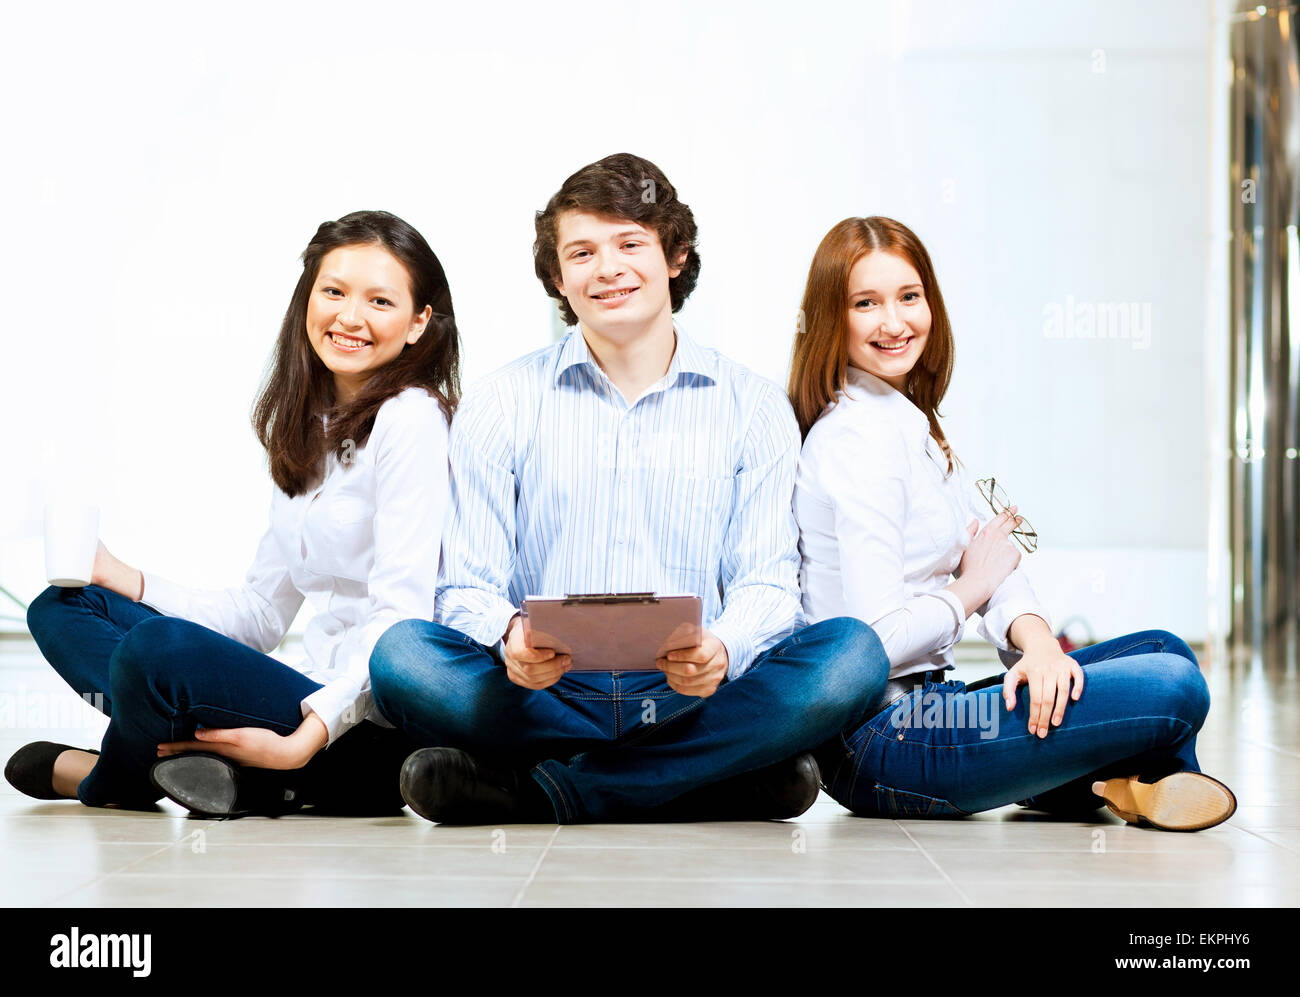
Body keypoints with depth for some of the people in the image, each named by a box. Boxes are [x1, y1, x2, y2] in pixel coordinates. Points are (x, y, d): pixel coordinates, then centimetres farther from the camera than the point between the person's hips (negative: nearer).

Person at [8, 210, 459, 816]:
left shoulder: (410, 419, -9)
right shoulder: (304, 430, 17)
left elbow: (401, 617, -17)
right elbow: (258, 616, 16)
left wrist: (304, 741, -25)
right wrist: (119, 579, 5)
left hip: (370, 737, -9)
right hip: (311, 706, 9)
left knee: (157, 647, -32)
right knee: (60, 607, 8)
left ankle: (107, 780, 1)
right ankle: (210, 753, -14)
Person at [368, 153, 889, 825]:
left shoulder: (754, 409, 10)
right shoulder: (500, 405, 9)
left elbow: (767, 580, 3)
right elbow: (468, 586, 3)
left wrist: (721, 649, -22)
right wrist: (510, 638, -22)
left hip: (687, 695, 1)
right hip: (544, 693, -1)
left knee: (853, 655, -27)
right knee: (402, 655, -29)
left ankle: (535, 790, -24)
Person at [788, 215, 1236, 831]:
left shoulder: (911, 423, 15)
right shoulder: (856, 440, -16)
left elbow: (994, 552, 8)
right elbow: (876, 639, -23)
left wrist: (1035, 639, -13)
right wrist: (968, 590, -5)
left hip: (917, 705, 10)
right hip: (882, 744, -10)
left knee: (1163, 650, 13)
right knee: (1172, 690, -17)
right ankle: (1123, 781, 11)